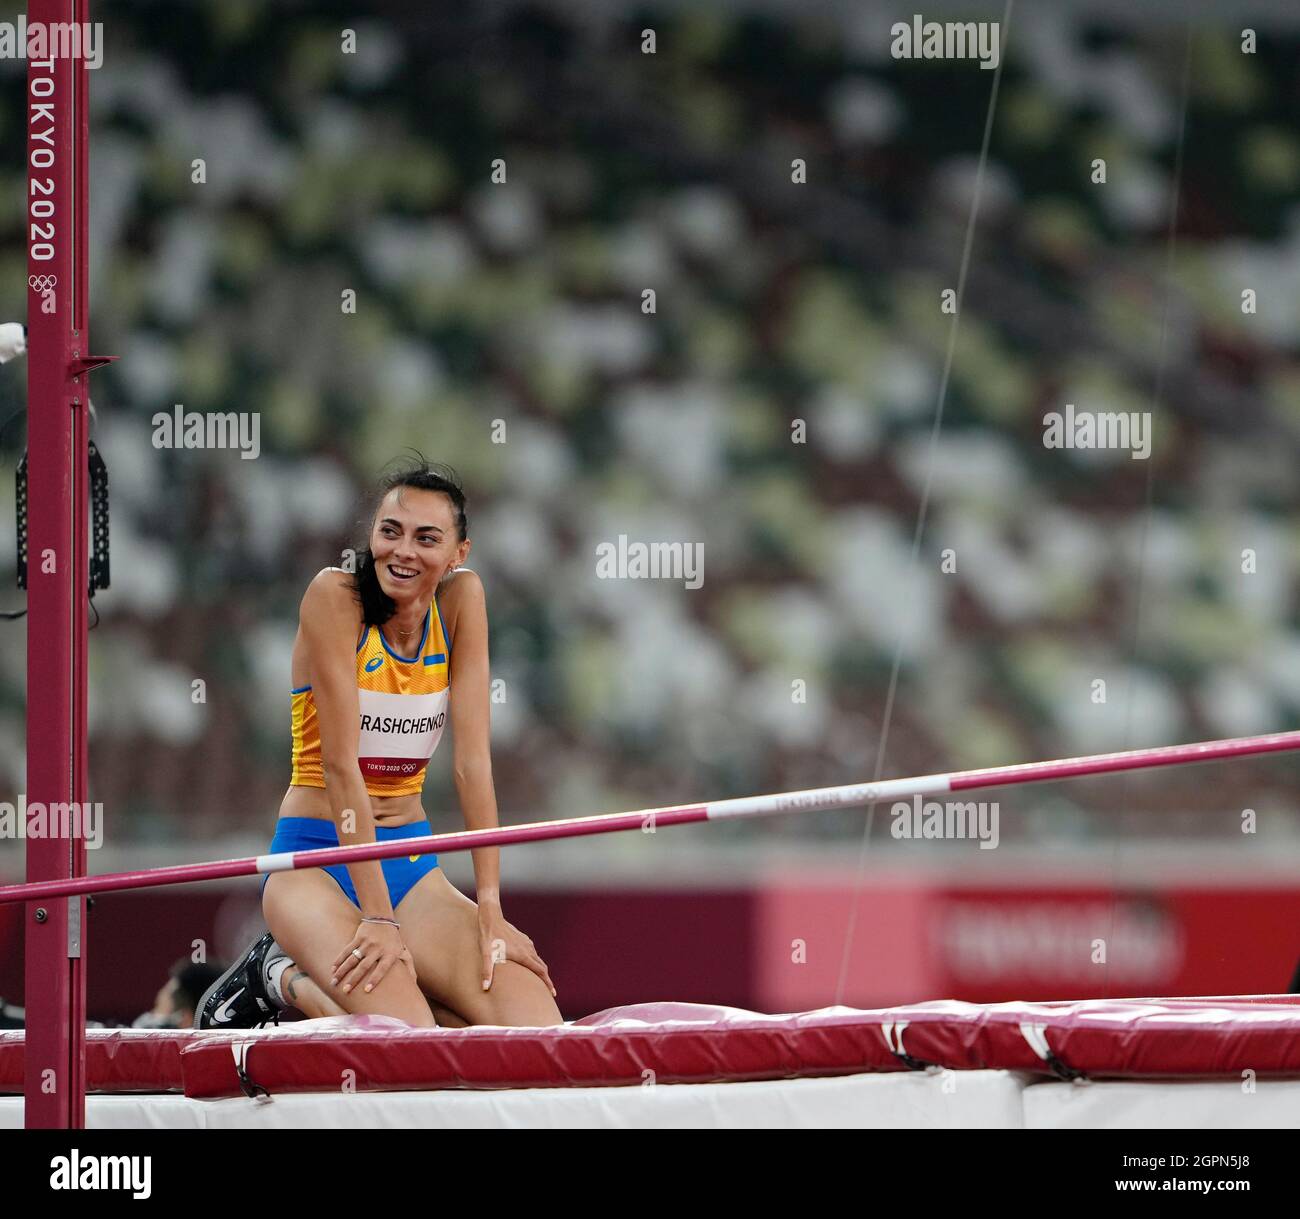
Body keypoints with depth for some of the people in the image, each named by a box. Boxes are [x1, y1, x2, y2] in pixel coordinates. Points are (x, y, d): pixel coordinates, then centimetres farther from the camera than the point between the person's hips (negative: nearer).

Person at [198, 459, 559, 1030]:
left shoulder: (462, 597, -1)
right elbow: (342, 763, -19)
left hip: (412, 865, 5)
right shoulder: (335, 596, -14)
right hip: (319, 861, -5)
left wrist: (490, 911, -15)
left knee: (539, 1028, -17)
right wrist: (377, 918, -25)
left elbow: (472, 758, -7)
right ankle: (279, 977, 5)